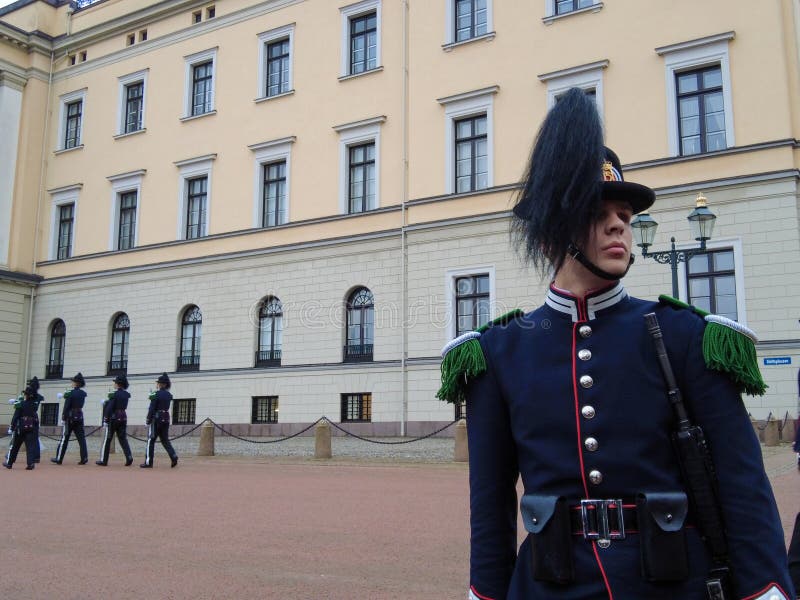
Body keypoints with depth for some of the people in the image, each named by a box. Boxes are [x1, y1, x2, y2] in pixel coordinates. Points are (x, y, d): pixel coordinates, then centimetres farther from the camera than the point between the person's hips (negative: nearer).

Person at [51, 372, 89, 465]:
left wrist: (63, 418, -10)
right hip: (80, 416, 5)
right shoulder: (83, 394, 5)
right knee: (81, 438, 2)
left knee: (64, 438, 4)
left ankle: (59, 458, 10)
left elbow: (66, 407, -13)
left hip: (70, 417, -5)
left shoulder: (70, 393, -11)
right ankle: (84, 458, -3)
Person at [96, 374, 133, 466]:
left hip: (114, 418, -6)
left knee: (107, 440, 6)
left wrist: (106, 420, -11)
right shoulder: (126, 394, 7)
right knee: (123, 439, 6)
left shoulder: (114, 394, -13)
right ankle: (129, 457, -9)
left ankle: (103, 460, 11)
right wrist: (106, 402, 20)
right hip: (123, 417, 6)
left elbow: (109, 408, -16)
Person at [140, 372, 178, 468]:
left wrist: (148, 420, -8)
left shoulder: (156, 394, -12)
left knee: (151, 440, 3)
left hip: (156, 418, -6)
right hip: (166, 419, 6)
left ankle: (148, 462, 5)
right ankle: (173, 456, -6)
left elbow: (152, 408, -13)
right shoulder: (169, 395, 8)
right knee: (165, 440, 13)